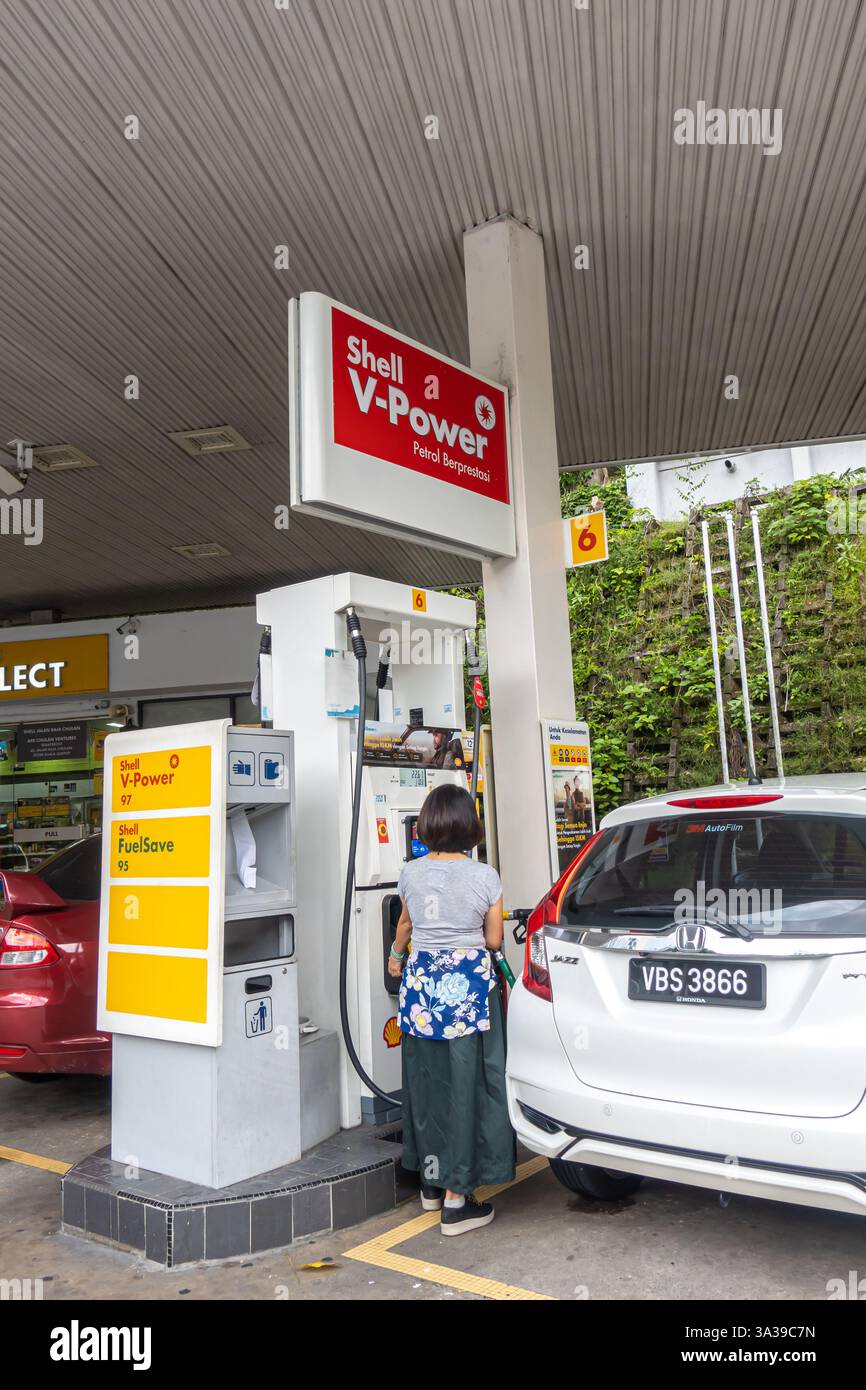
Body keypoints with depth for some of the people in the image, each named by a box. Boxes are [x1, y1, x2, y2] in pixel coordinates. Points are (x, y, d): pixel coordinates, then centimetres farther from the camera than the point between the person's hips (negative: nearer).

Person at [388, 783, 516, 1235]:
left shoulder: (410, 873, -1)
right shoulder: (484, 877, -10)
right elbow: (493, 940, -2)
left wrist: (396, 954, 39)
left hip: (421, 981, 4)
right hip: (469, 986, -3)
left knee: (426, 1080, 16)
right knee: (464, 1084, 4)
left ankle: (432, 1182, 31)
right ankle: (455, 1201, 11)